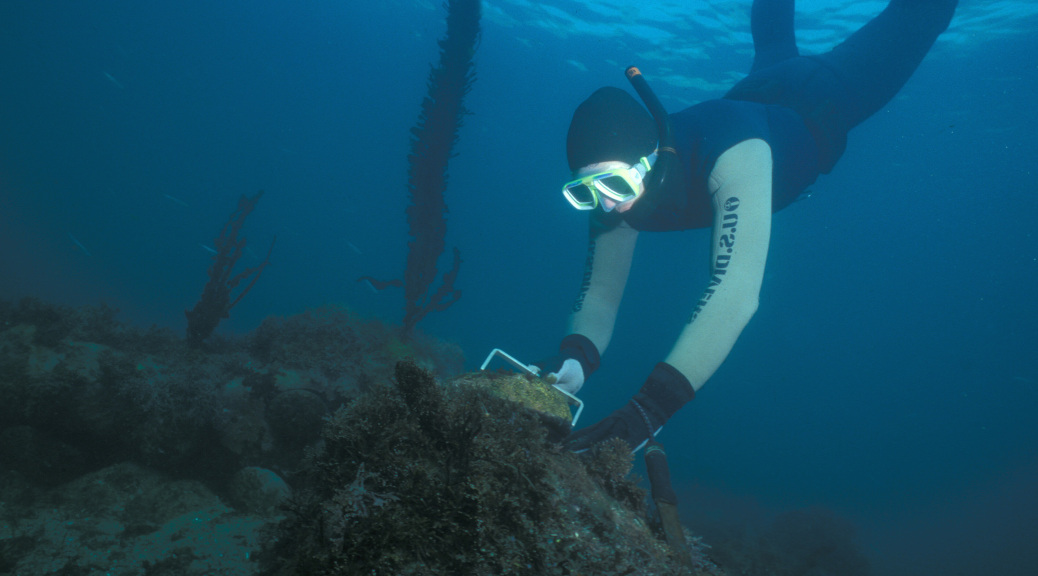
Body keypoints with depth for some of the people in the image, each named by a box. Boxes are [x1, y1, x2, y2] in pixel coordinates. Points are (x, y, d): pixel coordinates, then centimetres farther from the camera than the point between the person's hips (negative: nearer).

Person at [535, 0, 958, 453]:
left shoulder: (731, 153, -52)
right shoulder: (614, 186, -33)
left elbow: (737, 291, -61)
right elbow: (600, 293, -30)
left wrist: (651, 406, -69)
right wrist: (575, 356, -52)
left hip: (822, 98, -4)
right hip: (752, 96, 5)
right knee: (774, 50, 39)